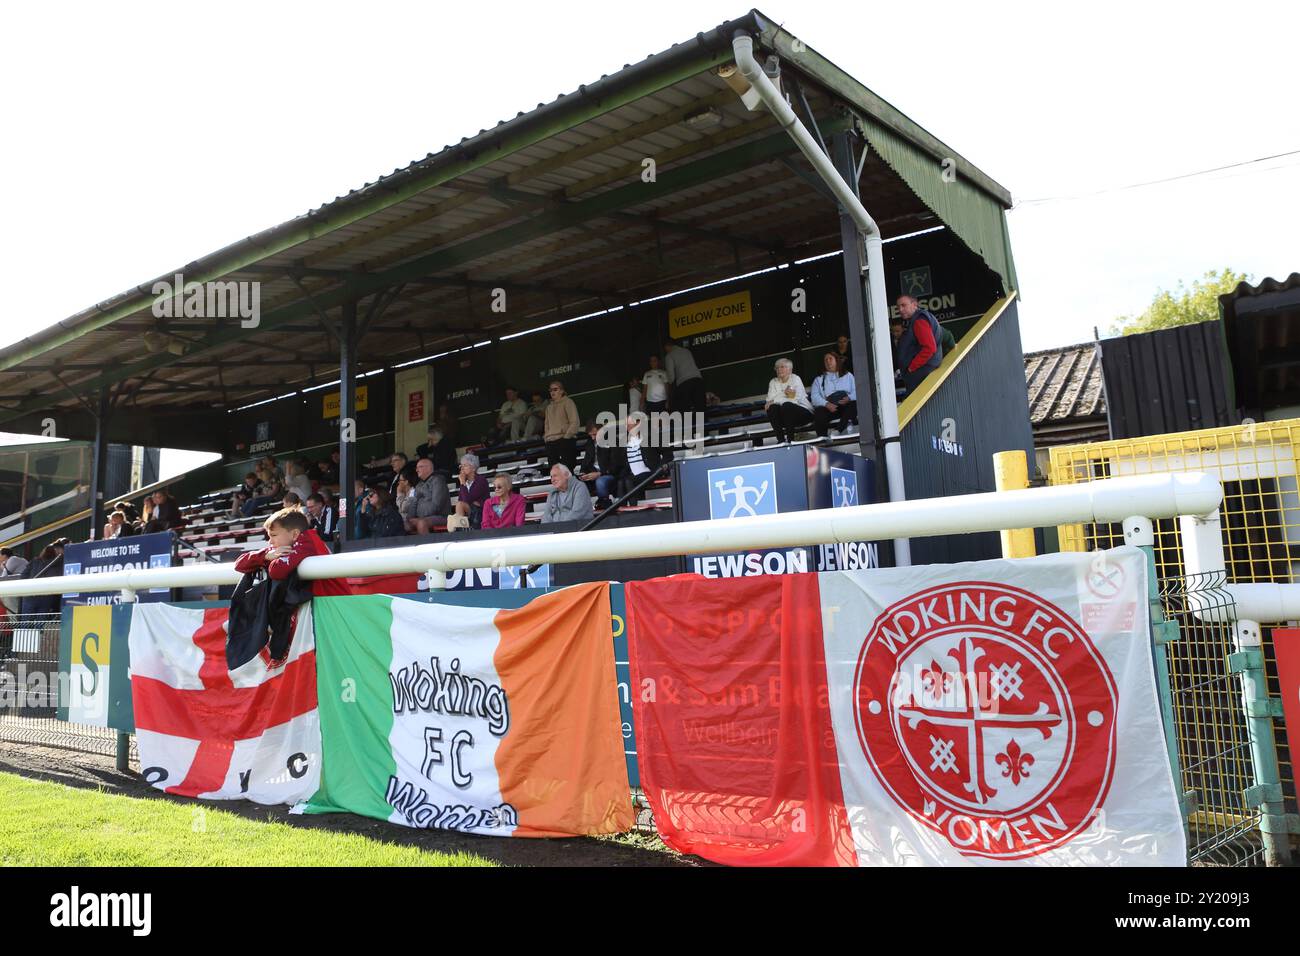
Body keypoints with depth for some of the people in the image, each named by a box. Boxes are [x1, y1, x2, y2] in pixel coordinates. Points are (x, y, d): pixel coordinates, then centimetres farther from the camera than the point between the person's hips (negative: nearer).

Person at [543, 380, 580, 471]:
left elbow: (575, 422, -7)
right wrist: (546, 437, 12)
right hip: (550, 443, 7)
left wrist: (566, 436, -12)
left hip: (565, 441, -7)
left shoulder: (567, 402, 0)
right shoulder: (549, 407, 22)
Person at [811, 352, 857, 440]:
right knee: (819, 412, -33)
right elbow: (815, 397, 7)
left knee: (853, 404, -33)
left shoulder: (848, 375, 28)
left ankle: (842, 431, -38)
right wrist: (826, 404, -14)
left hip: (846, 405, 1)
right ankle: (822, 437, -35)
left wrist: (849, 398, -13)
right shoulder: (819, 379, 25)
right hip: (828, 407, -1)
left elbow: (855, 391, 12)